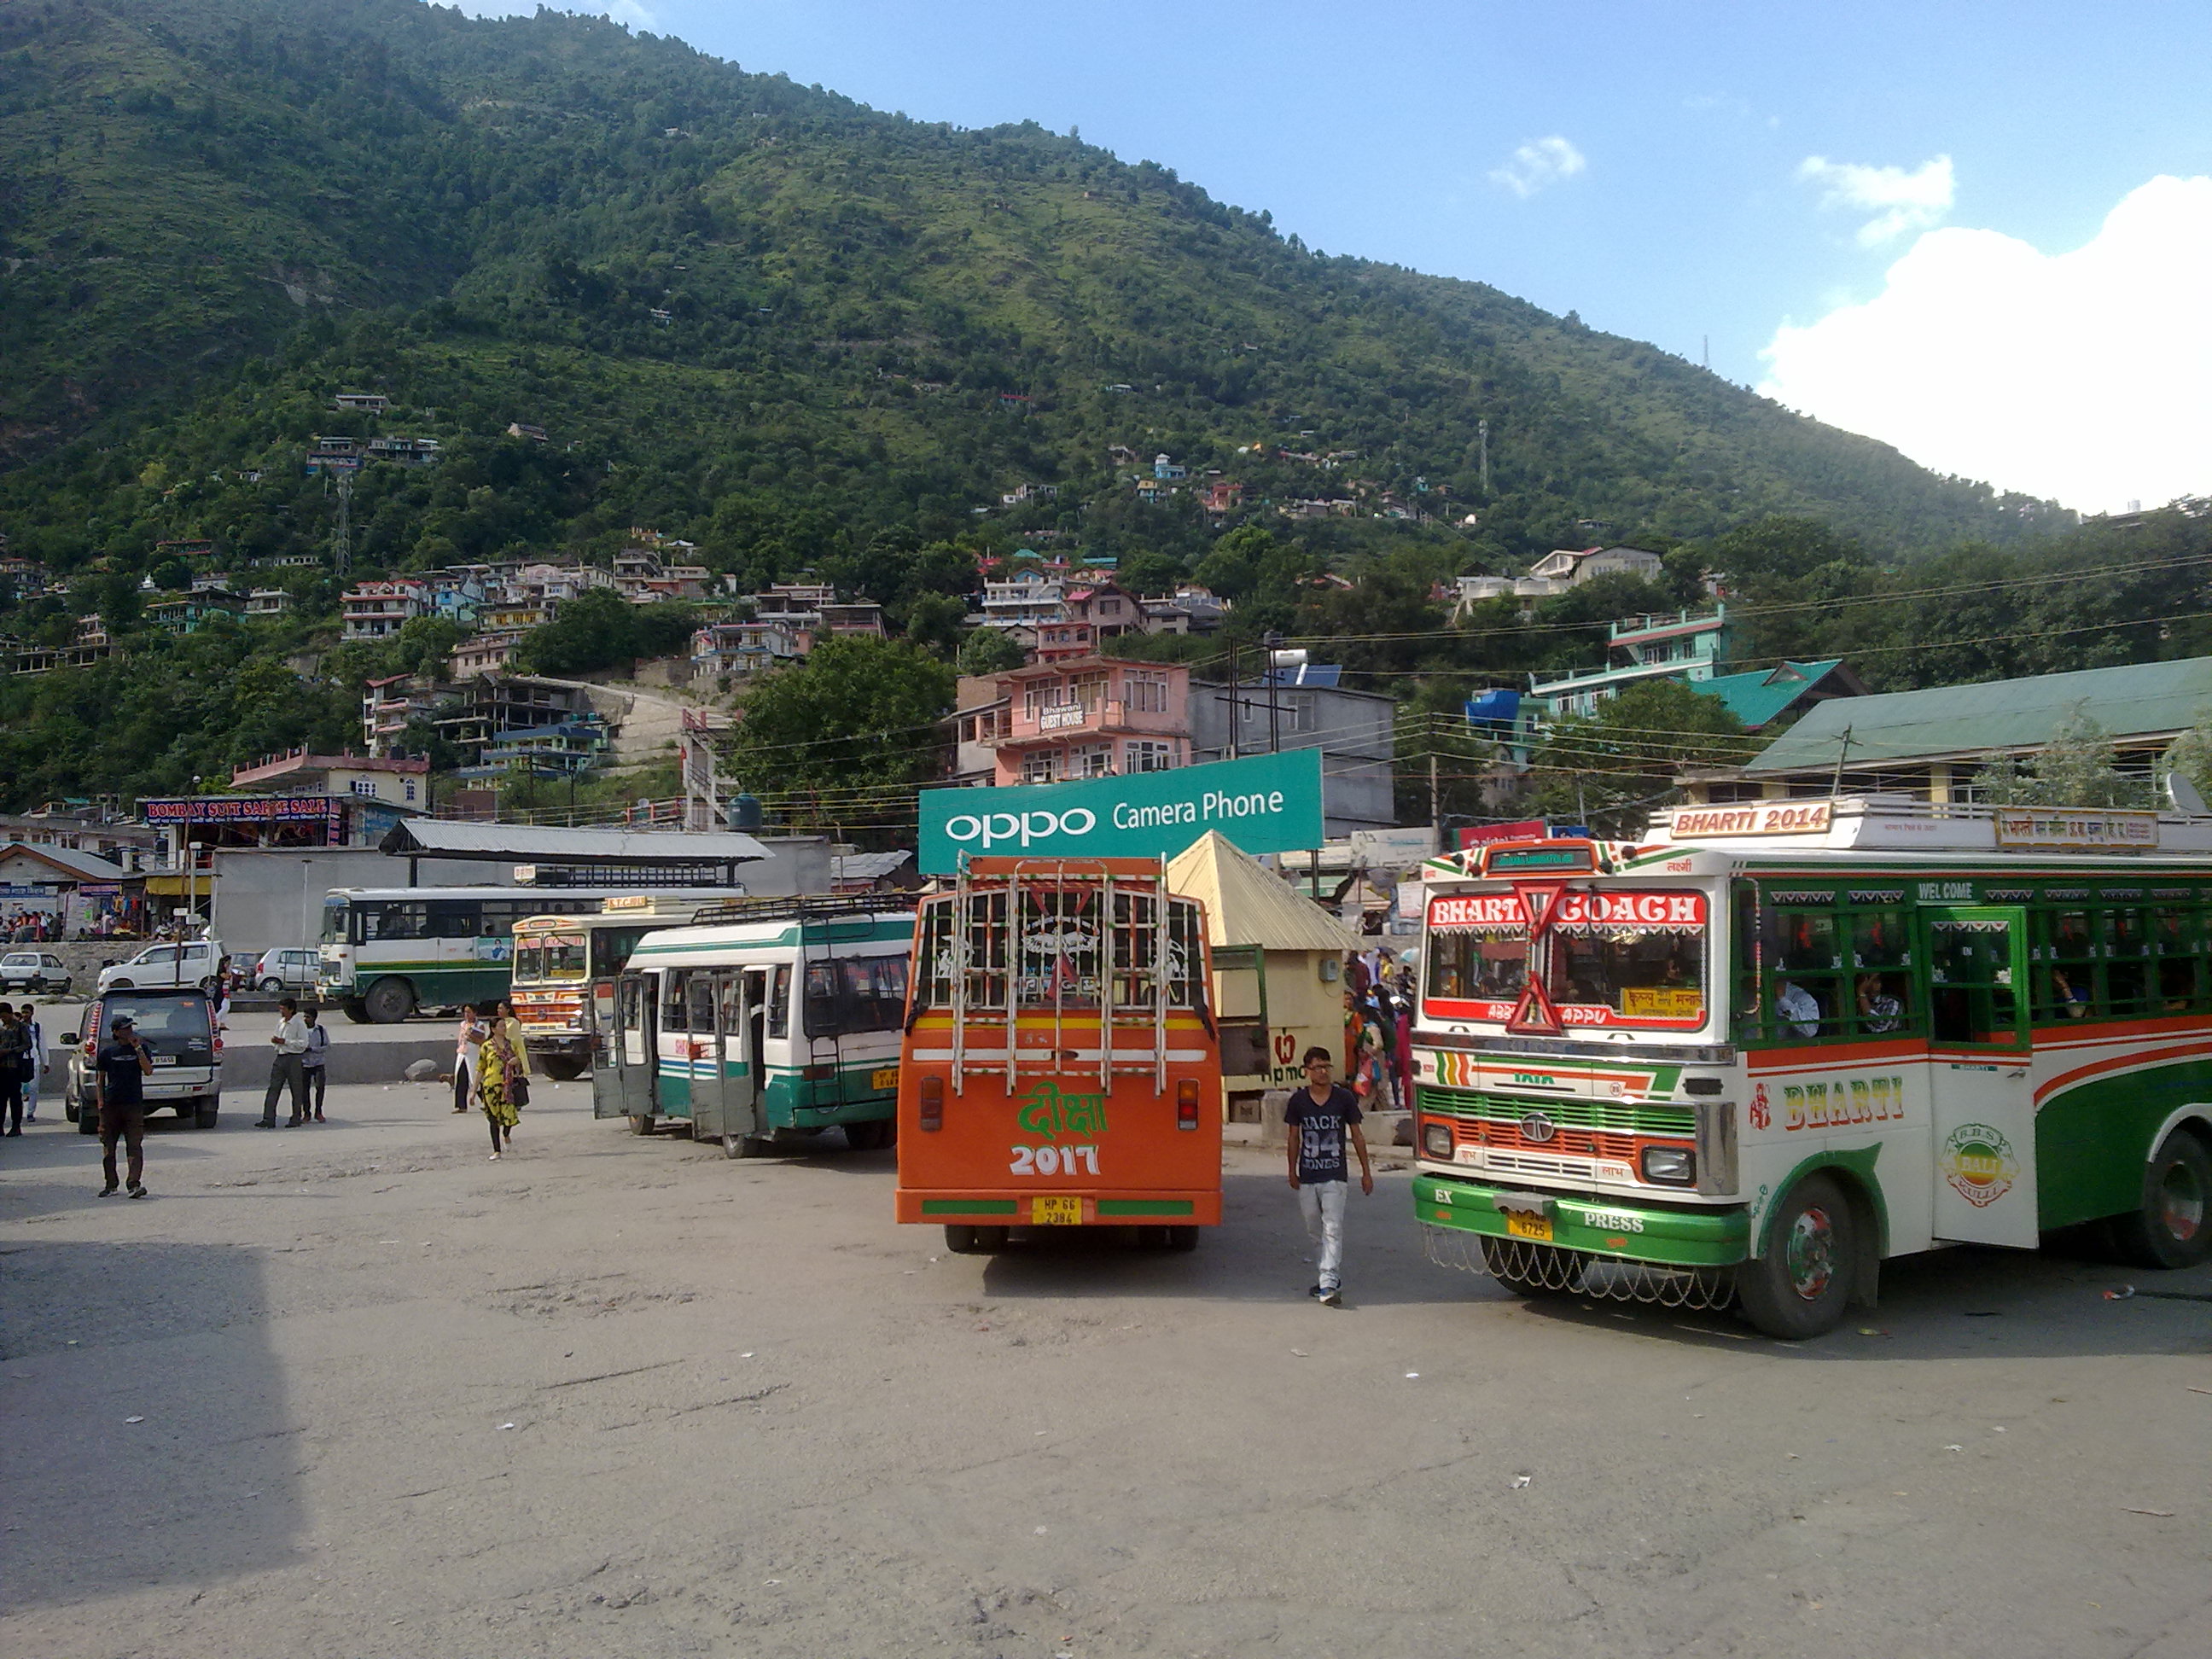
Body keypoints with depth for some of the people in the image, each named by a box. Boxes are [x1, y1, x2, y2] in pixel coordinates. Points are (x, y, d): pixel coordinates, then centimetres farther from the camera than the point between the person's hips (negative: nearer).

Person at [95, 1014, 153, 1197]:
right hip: (111, 1105, 1)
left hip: (134, 1104, -1)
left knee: (135, 1145, -8)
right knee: (108, 1147, 7)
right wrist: (100, 1102, -1)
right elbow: (100, 1079, 10)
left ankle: (135, 1184, -13)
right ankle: (111, 1185, 18)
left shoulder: (140, 1049, 5)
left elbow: (148, 1070, -8)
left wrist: (138, 1048, -13)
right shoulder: (107, 1051, 5)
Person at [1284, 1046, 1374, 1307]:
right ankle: (1334, 1277, 26)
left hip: (1335, 1176, -3)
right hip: (1307, 1177, 3)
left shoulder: (1344, 1098, -2)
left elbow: (1356, 1135, 5)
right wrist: (1292, 1171, 11)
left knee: (1332, 1229, -12)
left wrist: (1366, 1171, 6)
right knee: (1315, 1231, 11)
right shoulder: (1298, 1101, 2)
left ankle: (1329, 1284, -16)